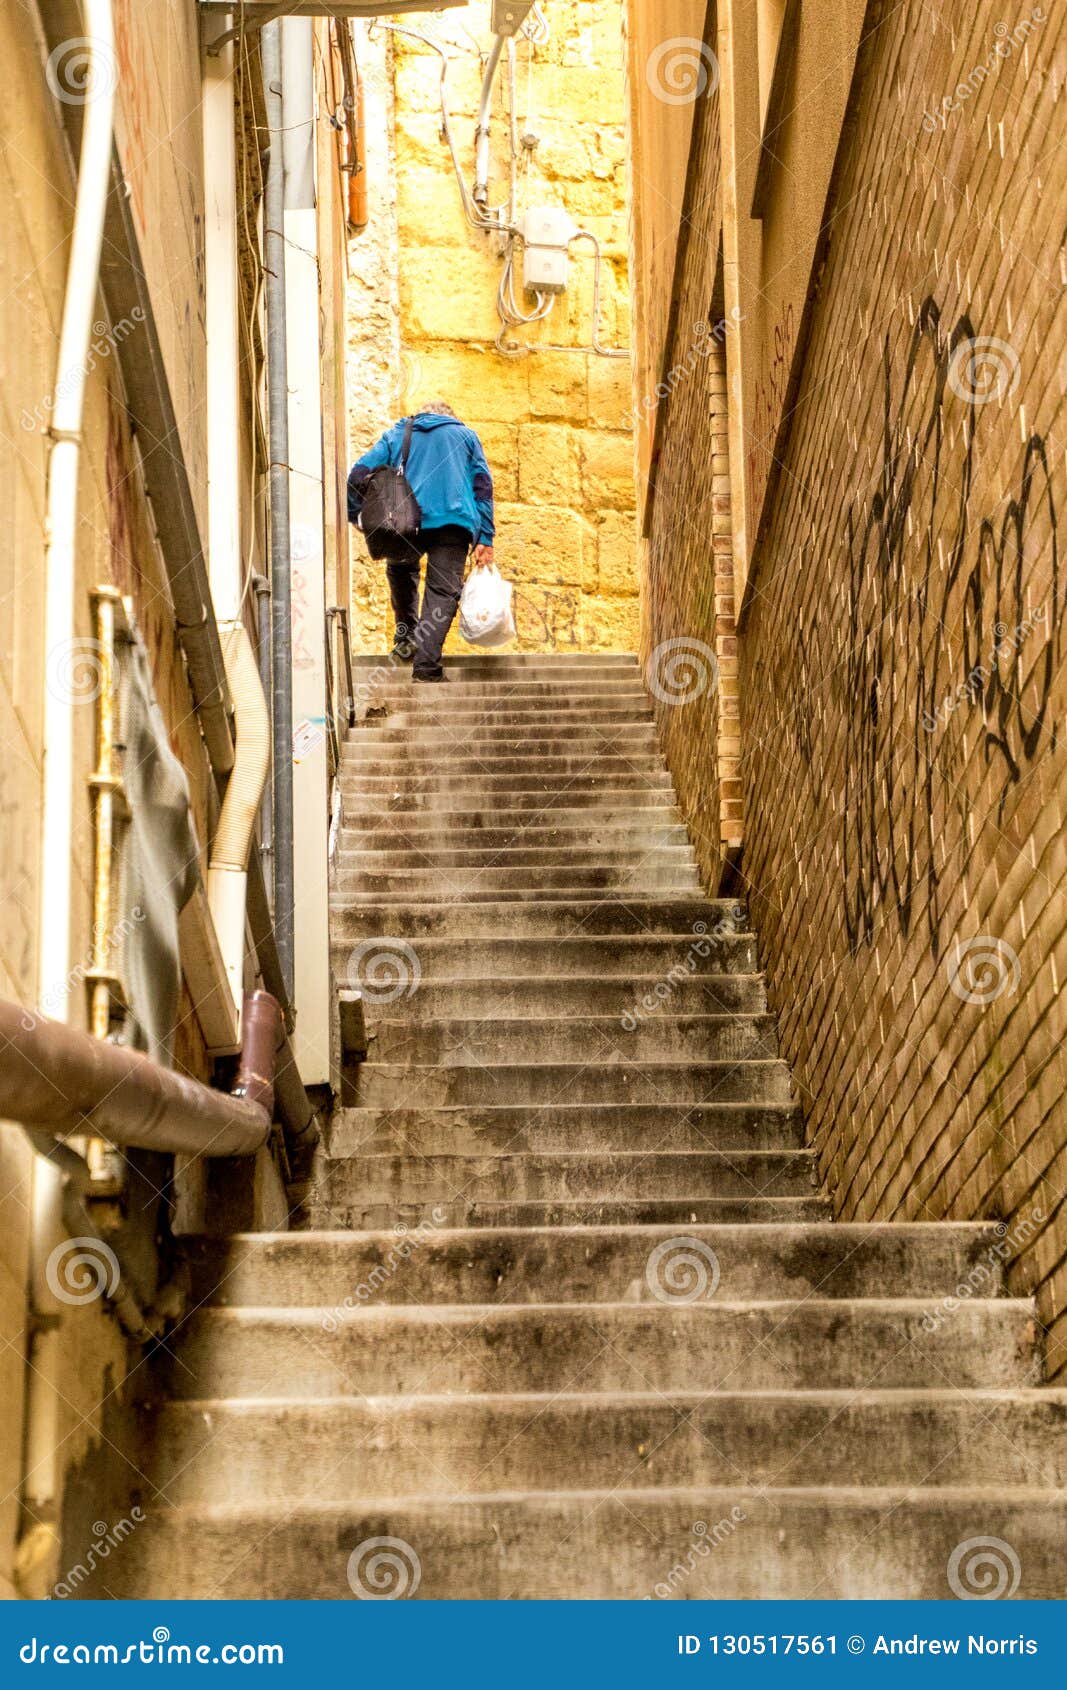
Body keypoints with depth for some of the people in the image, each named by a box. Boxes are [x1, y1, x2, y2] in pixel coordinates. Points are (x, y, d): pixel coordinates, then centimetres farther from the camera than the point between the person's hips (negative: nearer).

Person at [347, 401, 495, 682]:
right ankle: (427, 664, -15)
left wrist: (355, 517, 21)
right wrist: (485, 538, 7)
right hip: (454, 520, -1)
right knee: (443, 590, -2)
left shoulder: (396, 434, 24)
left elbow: (359, 474, 11)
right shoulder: (466, 435, 23)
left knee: (401, 571, 28)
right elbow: (483, 485, 12)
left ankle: (406, 637, 16)